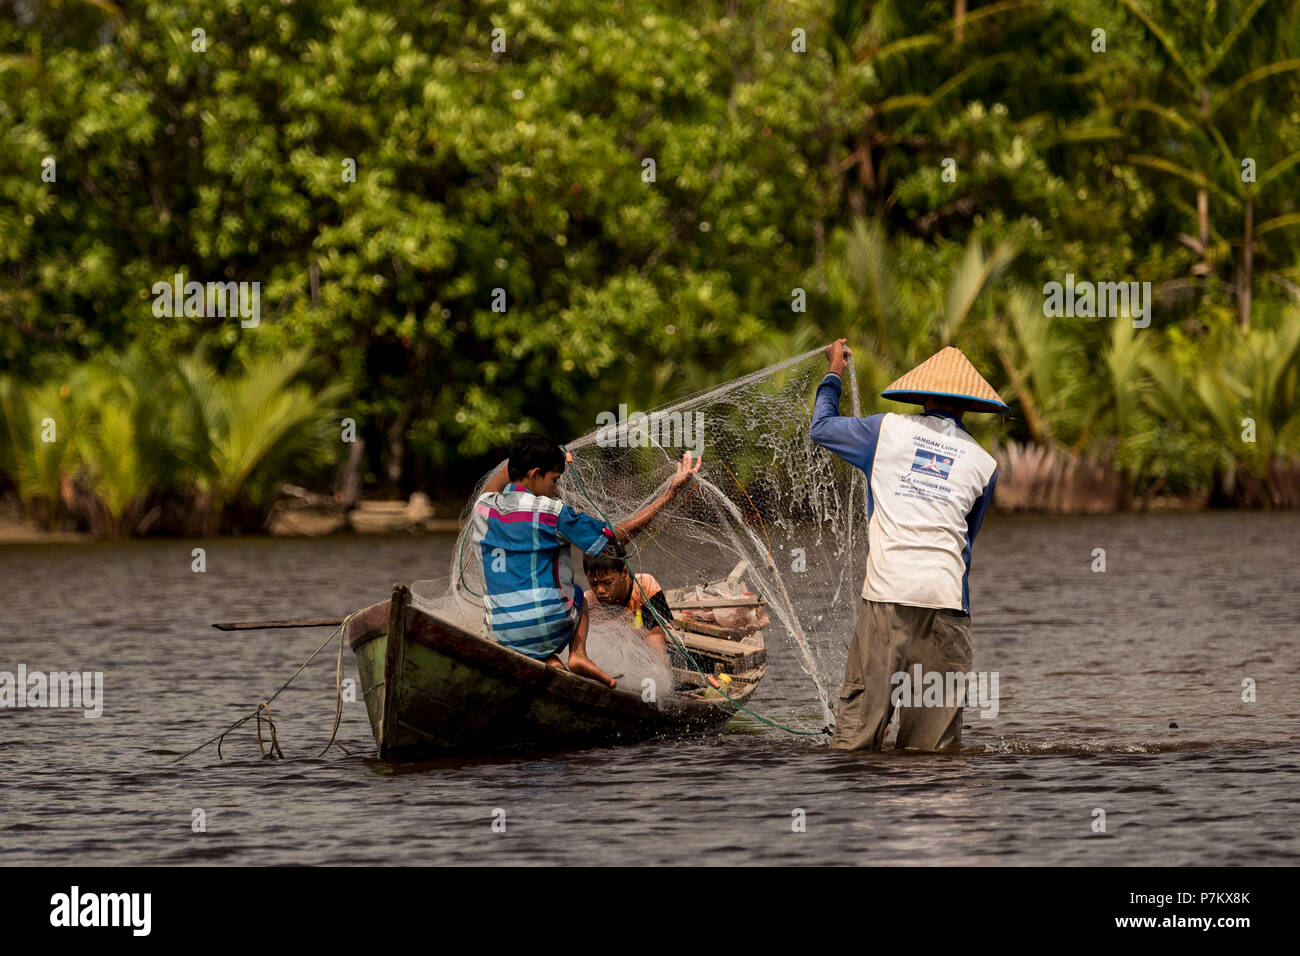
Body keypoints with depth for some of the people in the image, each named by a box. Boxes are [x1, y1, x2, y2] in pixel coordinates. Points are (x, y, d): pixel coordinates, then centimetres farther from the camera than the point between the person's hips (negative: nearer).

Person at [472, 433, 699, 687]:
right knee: (577, 595, 33)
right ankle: (578, 655, 8)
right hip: (551, 629, -1)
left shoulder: (483, 508, 2)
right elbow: (618, 535, -2)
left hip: (502, 635, 1)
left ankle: (547, 660, 8)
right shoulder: (552, 512, -9)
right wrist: (672, 492, 1)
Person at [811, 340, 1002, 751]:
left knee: (862, 703, -3)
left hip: (888, 588, -1)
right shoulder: (983, 463, 13)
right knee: (939, 713, 4)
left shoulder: (890, 428, 9)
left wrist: (834, 373, 38)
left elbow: (822, 428, 24)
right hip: (946, 593, 1)